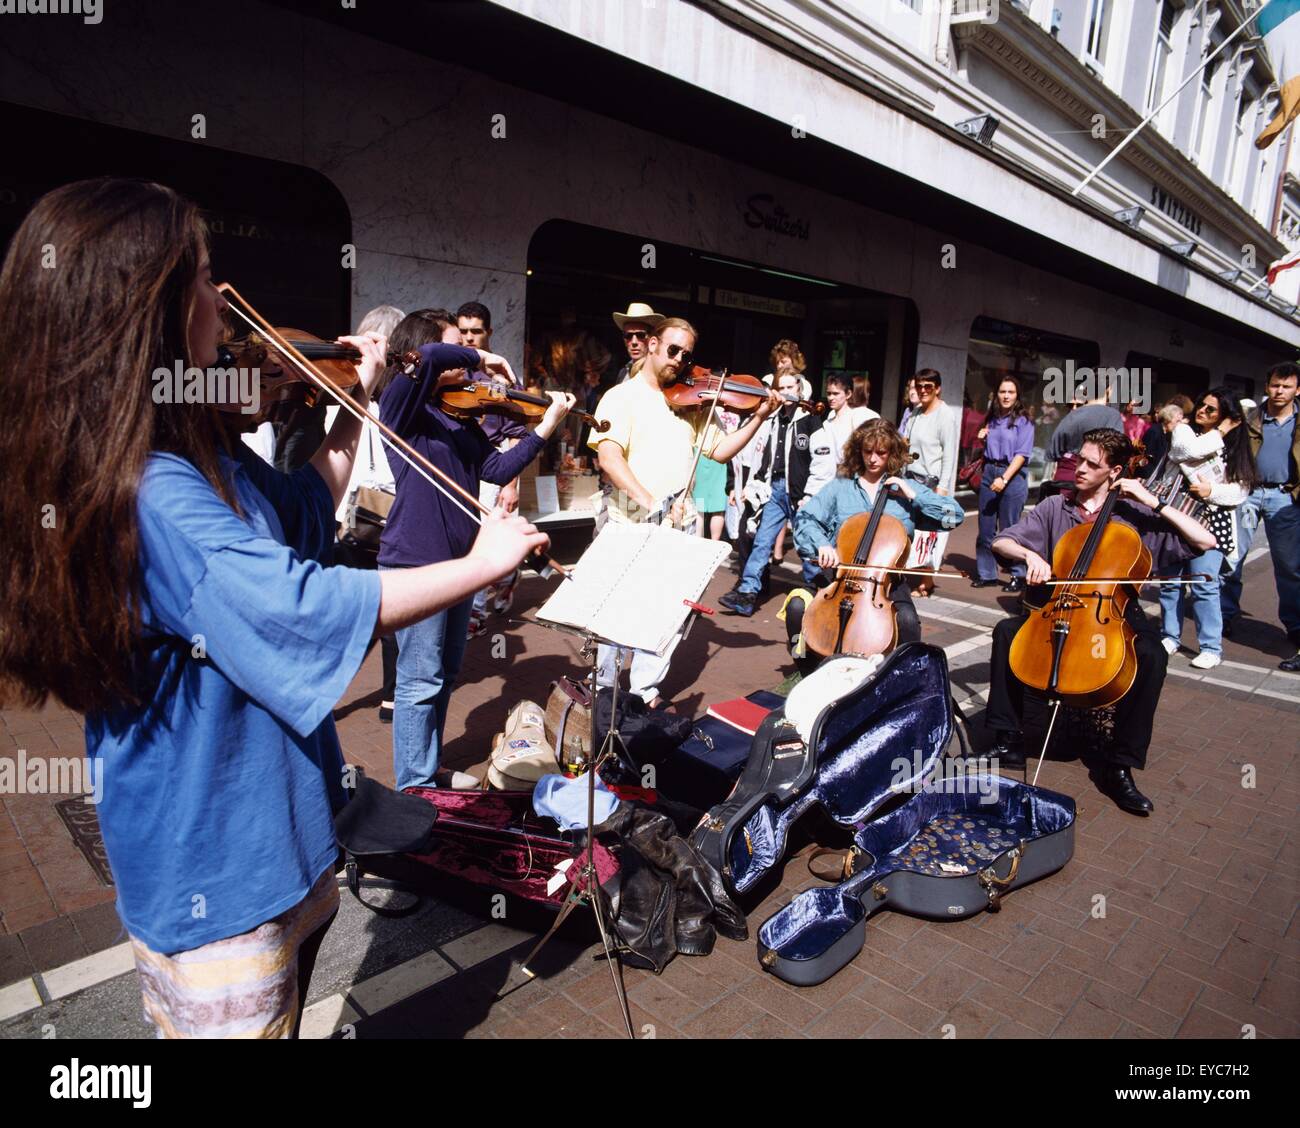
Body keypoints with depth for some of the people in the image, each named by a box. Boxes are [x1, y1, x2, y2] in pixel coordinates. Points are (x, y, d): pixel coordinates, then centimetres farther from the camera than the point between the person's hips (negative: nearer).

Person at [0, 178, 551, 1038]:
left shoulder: (200, 447, 1)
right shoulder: (145, 490, -29)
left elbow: (302, 515, 16)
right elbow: (304, 607, -36)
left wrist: (357, 406, 10)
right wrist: (481, 564, -24)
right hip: (214, 853, -9)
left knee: (291, 1002, 29)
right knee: (245, 1015, 15)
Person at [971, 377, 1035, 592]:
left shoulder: (1023, 421, -3)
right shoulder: (992, 420, 12)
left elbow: (1022, 454, -10)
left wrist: (1004, 478, -19)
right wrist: (982, 439, 3)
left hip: (1012, 476, -6)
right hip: (989, 473, 6)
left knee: (1009, 530, -4)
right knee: (986, 528, 7)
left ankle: (1018, 576, 7)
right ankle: (986, 573, 17)